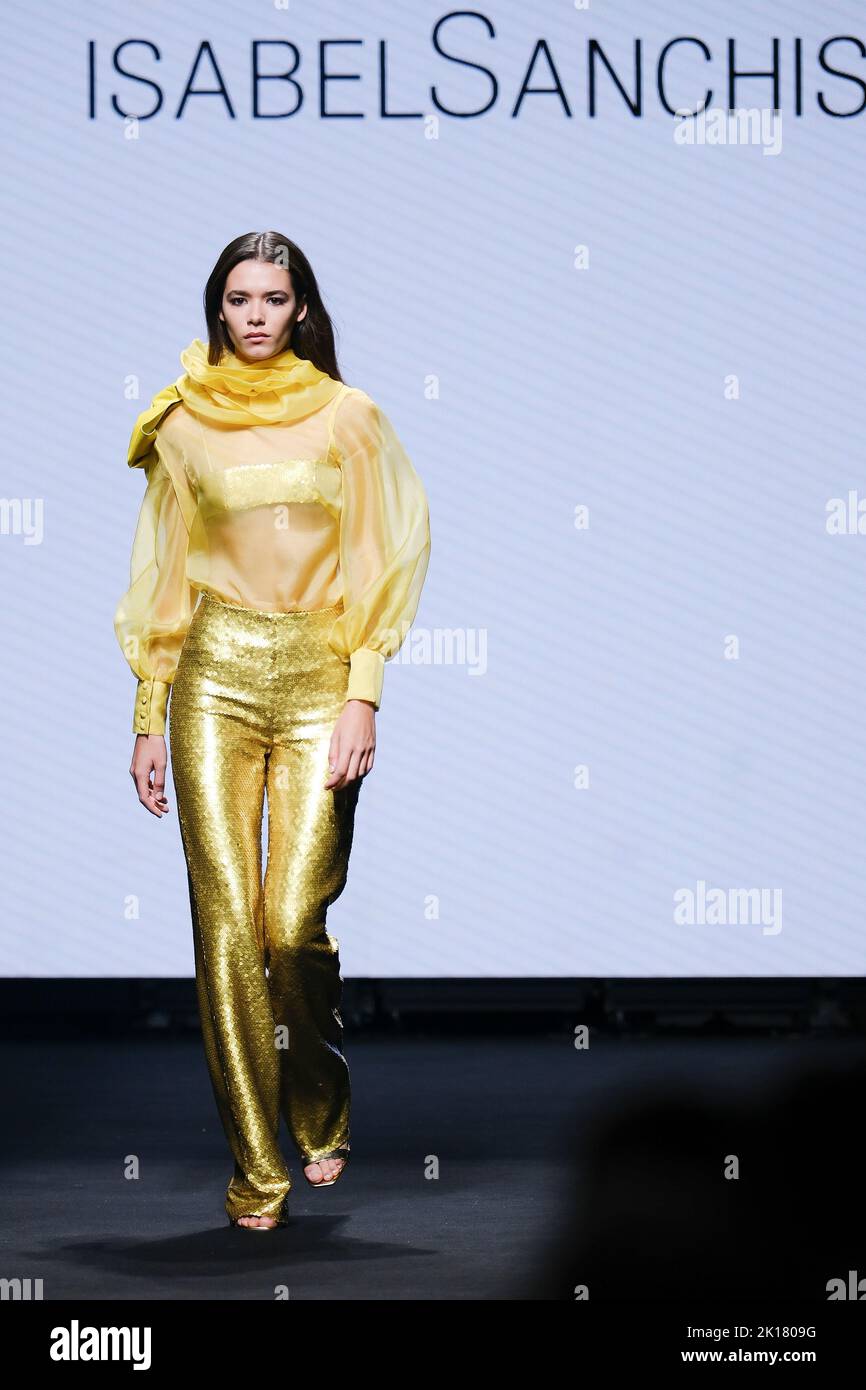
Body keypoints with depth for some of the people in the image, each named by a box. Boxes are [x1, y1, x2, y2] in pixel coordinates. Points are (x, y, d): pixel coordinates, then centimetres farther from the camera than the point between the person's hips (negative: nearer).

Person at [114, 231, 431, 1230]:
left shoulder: (349, 417, 7)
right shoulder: (182, 425, 11)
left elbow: (382, 561, 4)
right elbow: (161, 580, 13)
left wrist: (363, 697, -6)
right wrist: (148, 718, 9)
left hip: (319, 677, -1)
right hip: (216, 675, 1)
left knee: (295, 923, -11)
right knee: (227, 918, -7)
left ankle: (322, 1110, 18)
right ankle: (256, 1167, 0)